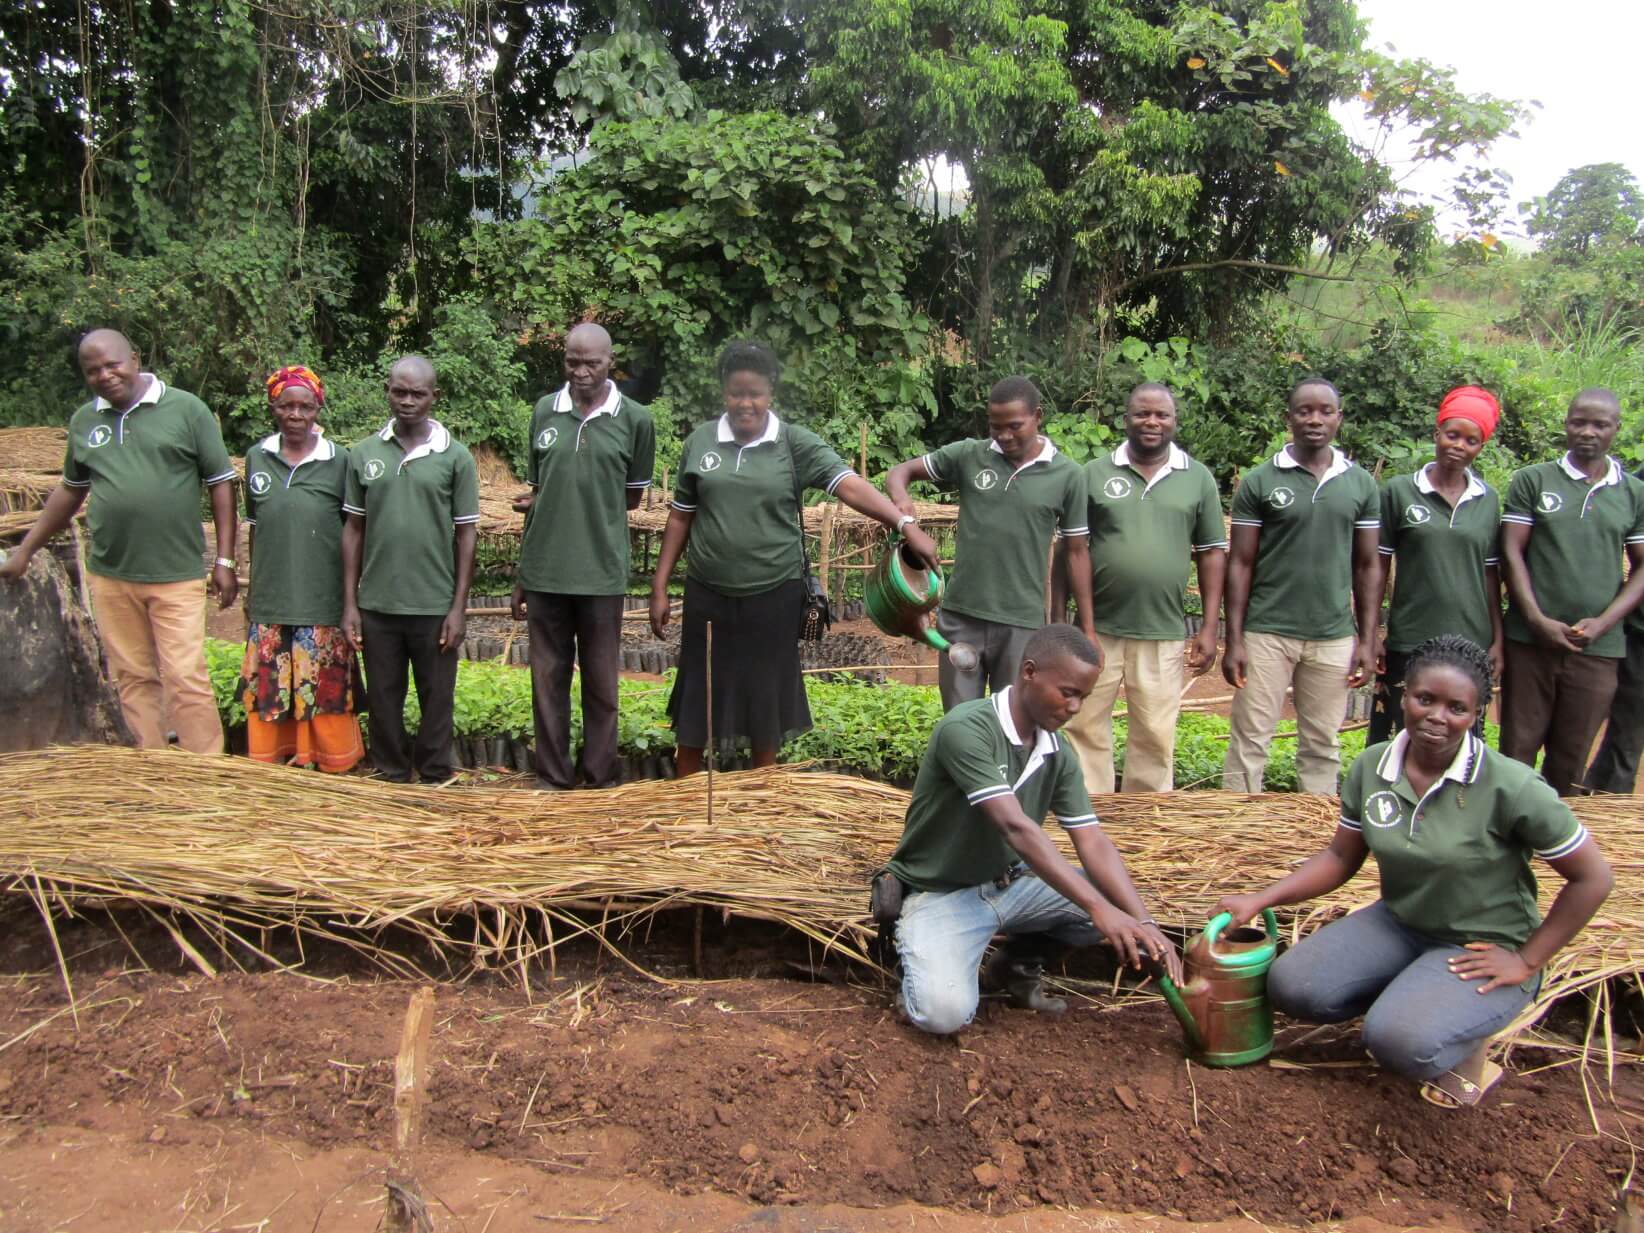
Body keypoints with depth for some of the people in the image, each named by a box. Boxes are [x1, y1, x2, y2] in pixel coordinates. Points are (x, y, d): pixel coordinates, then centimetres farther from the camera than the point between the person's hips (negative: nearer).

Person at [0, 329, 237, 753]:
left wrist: (224, 561, -6)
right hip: (109, 577, 4)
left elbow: (221, 484, -2)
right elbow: (70, 491, 21)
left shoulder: (186, 409, -3)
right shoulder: (84, 421, 9)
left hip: (177, 575, -4)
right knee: (133, 679, 10)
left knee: (187, 680, -6)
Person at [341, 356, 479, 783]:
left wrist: (459, 607, -4)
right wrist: (349, 603, 4)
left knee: (436, 701, 8)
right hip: (377, 604, 2)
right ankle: (391, 782, 25)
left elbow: (466, 535, 0)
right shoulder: (364, 453, 5)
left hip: (435, 605, -2)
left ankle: (436, 782, 22)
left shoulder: (455, 457, -2)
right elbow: (353, 530, 8)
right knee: (383, 700, 11)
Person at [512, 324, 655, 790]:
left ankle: (600, 780, 19)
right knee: (548, 679, 9)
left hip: (601, 572, -2)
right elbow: (537, 491, 12)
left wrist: (568, 502, -8)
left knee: (601, 682, 7)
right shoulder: (544, 411, 6)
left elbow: (632, 496, 5)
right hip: (544, 570, 2)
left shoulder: (635, 419, -2)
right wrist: (520, 574, 13)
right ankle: (552, 778, 21)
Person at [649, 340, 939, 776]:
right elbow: (680, 517, 8)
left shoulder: (796, 443, -5)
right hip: (708, 593, 2)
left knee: (766, 696, 11)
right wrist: (660, 586, 6)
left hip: (773, 594, -1)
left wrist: (905, 525, -31)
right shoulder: (700, 441, 2)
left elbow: (850, 485, -17)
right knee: (696, 696, 9)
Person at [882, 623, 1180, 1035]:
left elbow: (1093, 843, -7)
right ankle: (920, 957, 6)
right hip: (942, 894, -7)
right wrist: (1097, 907, -39)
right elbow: (1016, 828, -34)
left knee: (1118, 902, -9)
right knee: (944, 1012, -30)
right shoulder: (966, 729, -25)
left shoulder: (1059, 755, -1)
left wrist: (1145, 924, -22)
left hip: (1010, 884, 7)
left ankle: (1019, 962, 13)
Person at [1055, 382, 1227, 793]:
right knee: (1086, 729, 7)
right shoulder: (1094, 473, 3)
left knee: (1155, 737, 8)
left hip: (1164, 634, 1)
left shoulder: (1198, 478, 6)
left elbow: (1212, 553, 7)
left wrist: (1209, 628, 2)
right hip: (1098, 628, 0)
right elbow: (1069, 550, 5)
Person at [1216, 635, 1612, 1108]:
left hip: (1484, 948, -5)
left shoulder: (1512, 788, -20)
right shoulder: (1371, 767, -6)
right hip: (1398, 923, 5)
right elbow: (1341, 857, 4)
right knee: (1289, 985, -14)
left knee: (1400, 1041, -30)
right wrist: (1260, 900, -7)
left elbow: (1592, 878, -11)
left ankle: (1469, 1040, 5)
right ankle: (1404, 999, 10)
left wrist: (1526, 962, -10)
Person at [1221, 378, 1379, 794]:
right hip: (1267, 633, -2)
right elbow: (1240, 564, -1)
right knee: (1249, 743, 1)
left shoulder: (1361, 484, 6)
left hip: (1333, 638, 2)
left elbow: (1367, 567, 9)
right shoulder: (1259, 482, -2)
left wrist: (1368, 641, 4)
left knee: (1322, 747, 10)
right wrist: (1234, 640, -6)